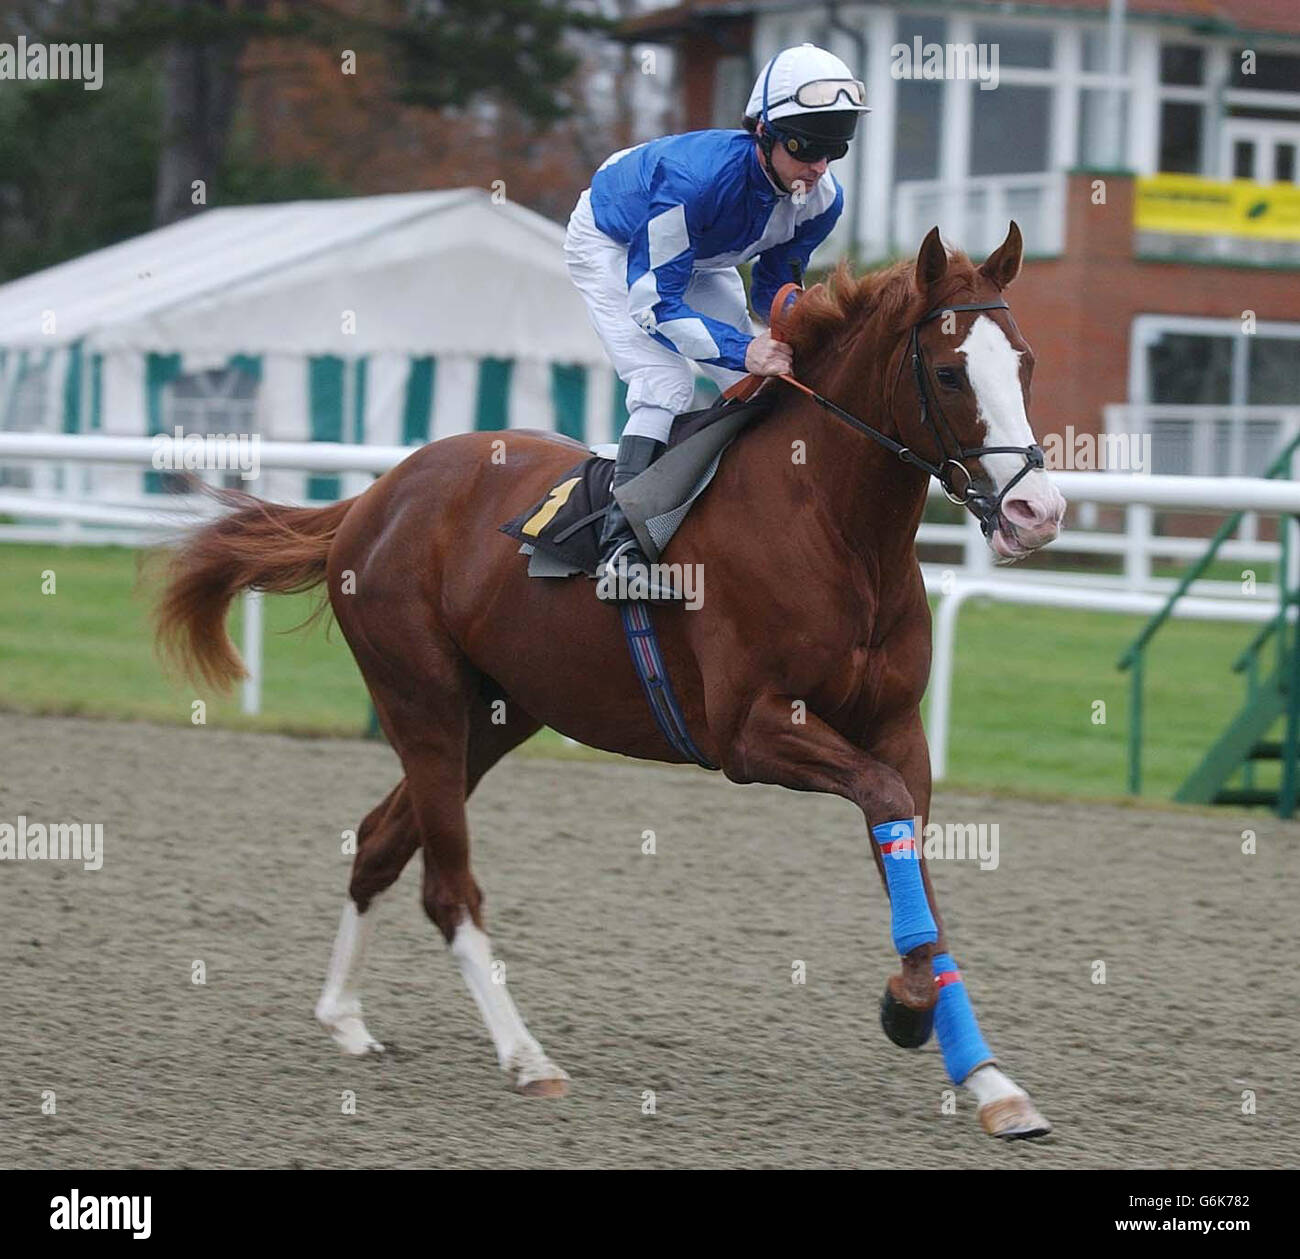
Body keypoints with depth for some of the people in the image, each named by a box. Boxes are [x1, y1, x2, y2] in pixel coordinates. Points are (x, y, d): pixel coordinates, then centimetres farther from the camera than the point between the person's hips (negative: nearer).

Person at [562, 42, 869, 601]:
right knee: (665, 383, -25)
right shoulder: (697, 176, -44)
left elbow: (775, 288, -6)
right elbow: (653, 304, -40)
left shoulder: (822, 199, -24)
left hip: (702, 258, 7)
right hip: (611, 244, -7)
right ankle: (621, 544, -27)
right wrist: (743, 349, -52)